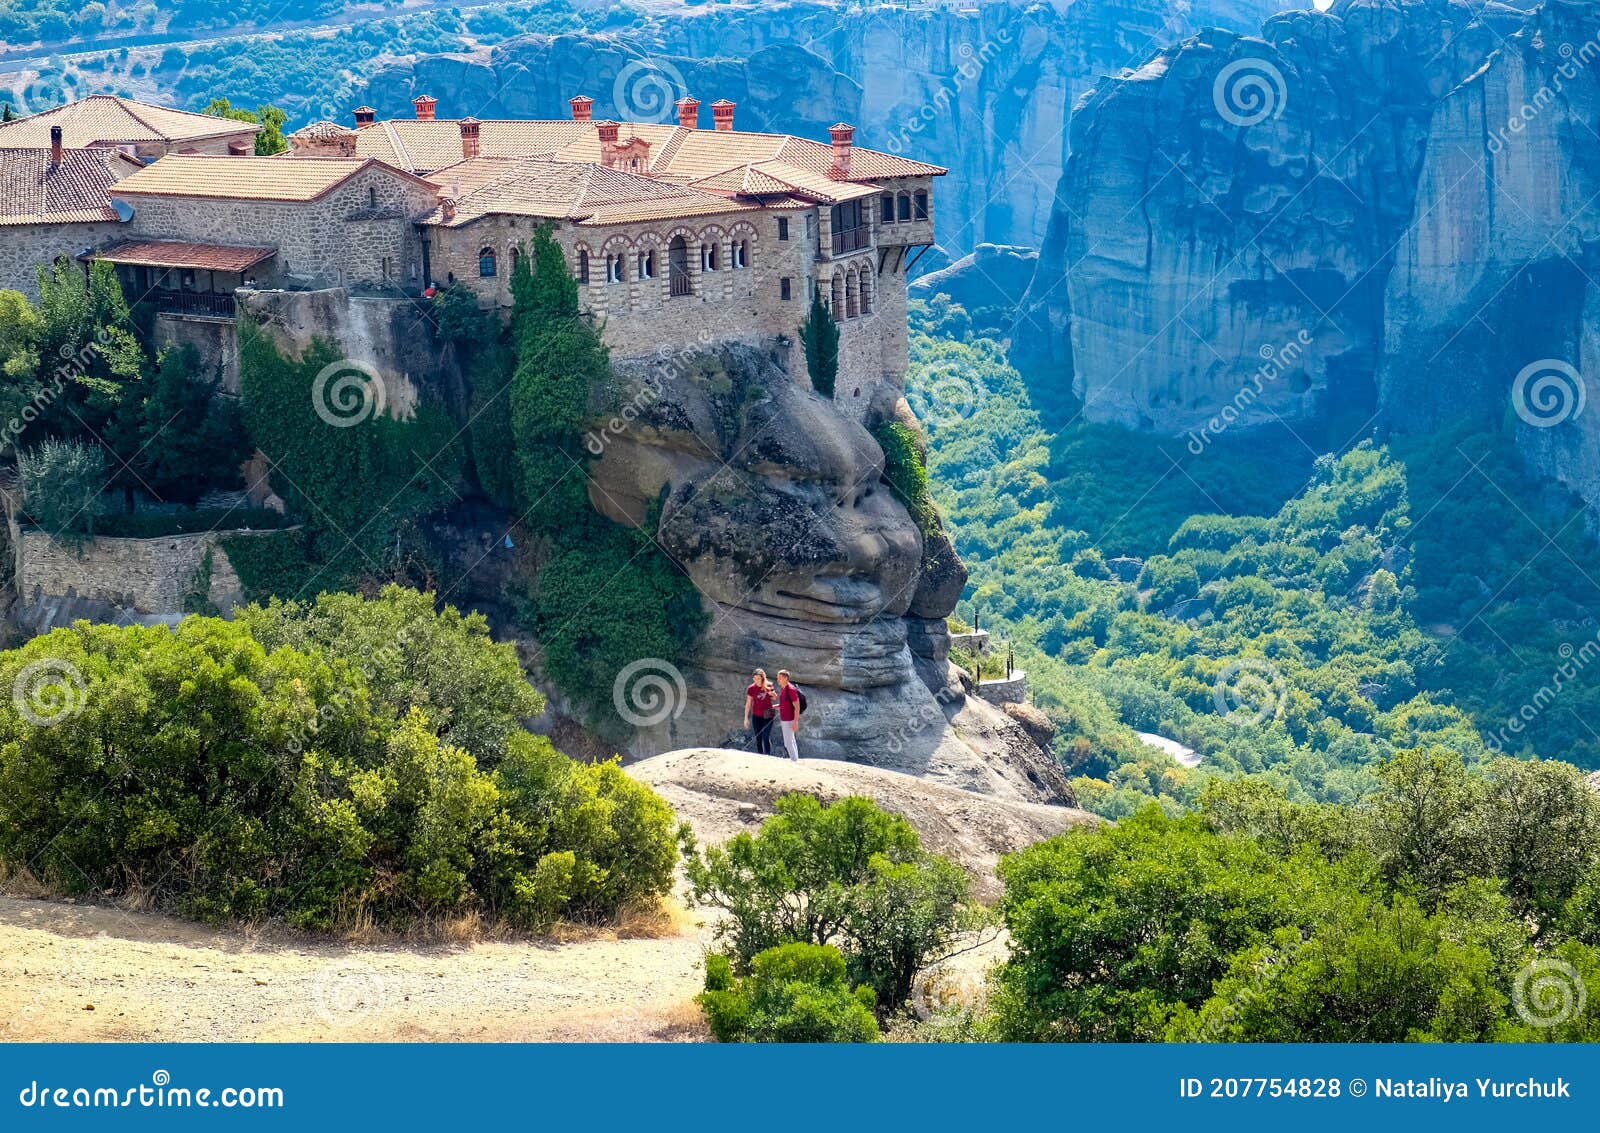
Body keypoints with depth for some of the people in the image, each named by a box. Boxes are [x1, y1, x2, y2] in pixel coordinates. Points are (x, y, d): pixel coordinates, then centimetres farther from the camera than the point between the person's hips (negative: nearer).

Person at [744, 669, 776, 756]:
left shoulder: (769, 686, -3)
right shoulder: (751, 688, -5)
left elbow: (773, 698, 15)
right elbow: (748, 704, -1)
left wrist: (772, 694, -9)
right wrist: (746, 718, -2)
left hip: (767, 716, -1)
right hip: (756, 716, 1)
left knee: (766, 737, -7)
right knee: (758, 738, 5)